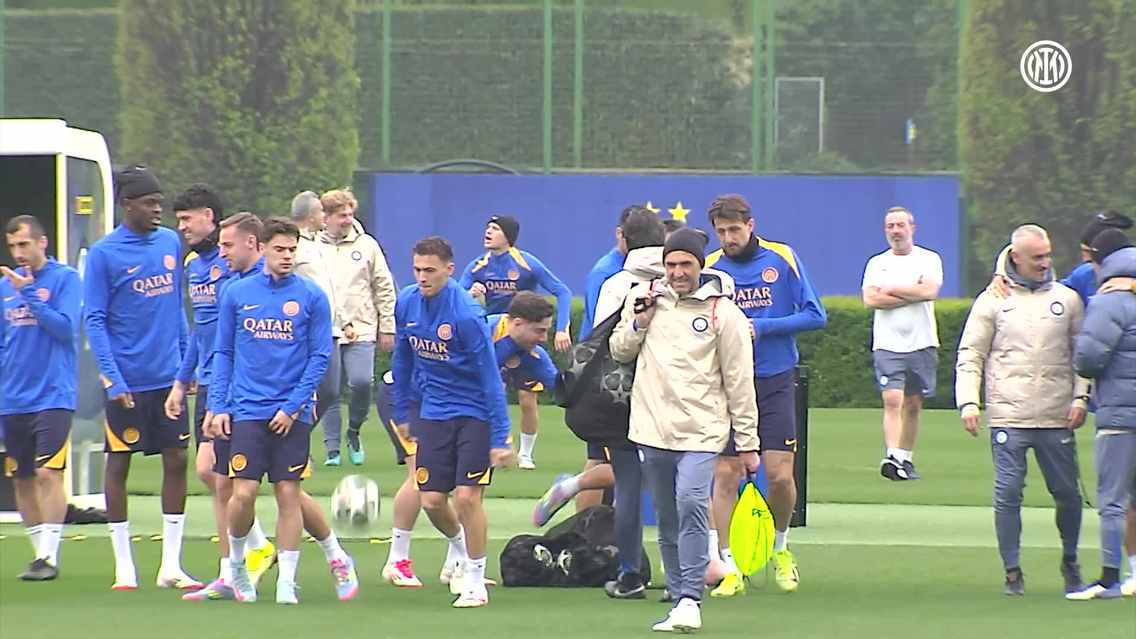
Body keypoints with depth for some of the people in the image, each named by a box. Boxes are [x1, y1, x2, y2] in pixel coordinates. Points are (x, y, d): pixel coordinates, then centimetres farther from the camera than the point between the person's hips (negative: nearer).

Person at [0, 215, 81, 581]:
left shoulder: (65, 279, -4)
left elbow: (66, 327, -14)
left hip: (53, 396, -6)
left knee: (48, 472, -14)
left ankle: (49, 555, -14)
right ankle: (41, 552, 18)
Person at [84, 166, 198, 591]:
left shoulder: (170, 243, 7)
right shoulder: (104, 253, -9)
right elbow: (94, 320, -9)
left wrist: (187, 362, 12)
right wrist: (112, 378, -15)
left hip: (168, 376, 5)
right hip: (127, 381, -5)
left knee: (176, 460, 4)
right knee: (119, 464, 2)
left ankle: (171, 566, 11)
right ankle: (124, 568, 9)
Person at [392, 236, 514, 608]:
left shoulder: (466, 315, -23)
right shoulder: (406, 304, -4)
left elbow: (490, 377, -19)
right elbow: (403, 360, 12)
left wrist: (500, 438, -19)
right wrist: (401, 413, 17)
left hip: (474, 414, -5)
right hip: (433, 412, 5)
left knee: (467, 496, -10)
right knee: (431, 500, 3)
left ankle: (475, 580, 5)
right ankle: (457, 543, 35)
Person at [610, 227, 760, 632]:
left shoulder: (723, 312, -2)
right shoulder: (646, 299, 9)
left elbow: (739, 382, 0)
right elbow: (619, 351, 17)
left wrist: (747, 442, -1)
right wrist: (639, 321, -2)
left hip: (700, 430, -4)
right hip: (652, 430, 4)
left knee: (691, 504, -21)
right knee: (668, 522, 8)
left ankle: (690, 600, -21)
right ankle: (679, 600, 15)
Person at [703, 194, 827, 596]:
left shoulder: (782, 260, -2)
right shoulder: (709, 269, 1)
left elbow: (815, 316, -3)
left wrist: (763, 328, -13)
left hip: (775, 382, -1)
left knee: (780, 475, -5)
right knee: (725, 475, -4)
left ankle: (781, 548, 22)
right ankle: (727, 568, 1)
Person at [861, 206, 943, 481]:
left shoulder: (929, 259, 6)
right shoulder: (877, 263, 9)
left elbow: (930, 290, -12)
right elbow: (870, 299, -6)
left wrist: (892, 289, -7)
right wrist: (913, 294, -8)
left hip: (921, 342, 1)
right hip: (888, 344, -1)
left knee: (913, 404, 6)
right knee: (892, 399, -15)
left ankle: (906, 459, 16)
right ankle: (893, 457, -26)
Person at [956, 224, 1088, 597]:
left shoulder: (1066, 299, 10)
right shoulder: (992, 301, 6)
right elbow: (970, 356, 6)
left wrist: (1080, 397, -1)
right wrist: (968, 402, -6)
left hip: (1057, 419, 2)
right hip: (1008, 417, -2)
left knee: (1067, 493, 5)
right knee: (1008, 493, -5)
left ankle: (1070, 563, 25)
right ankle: (1013, 572, 3)